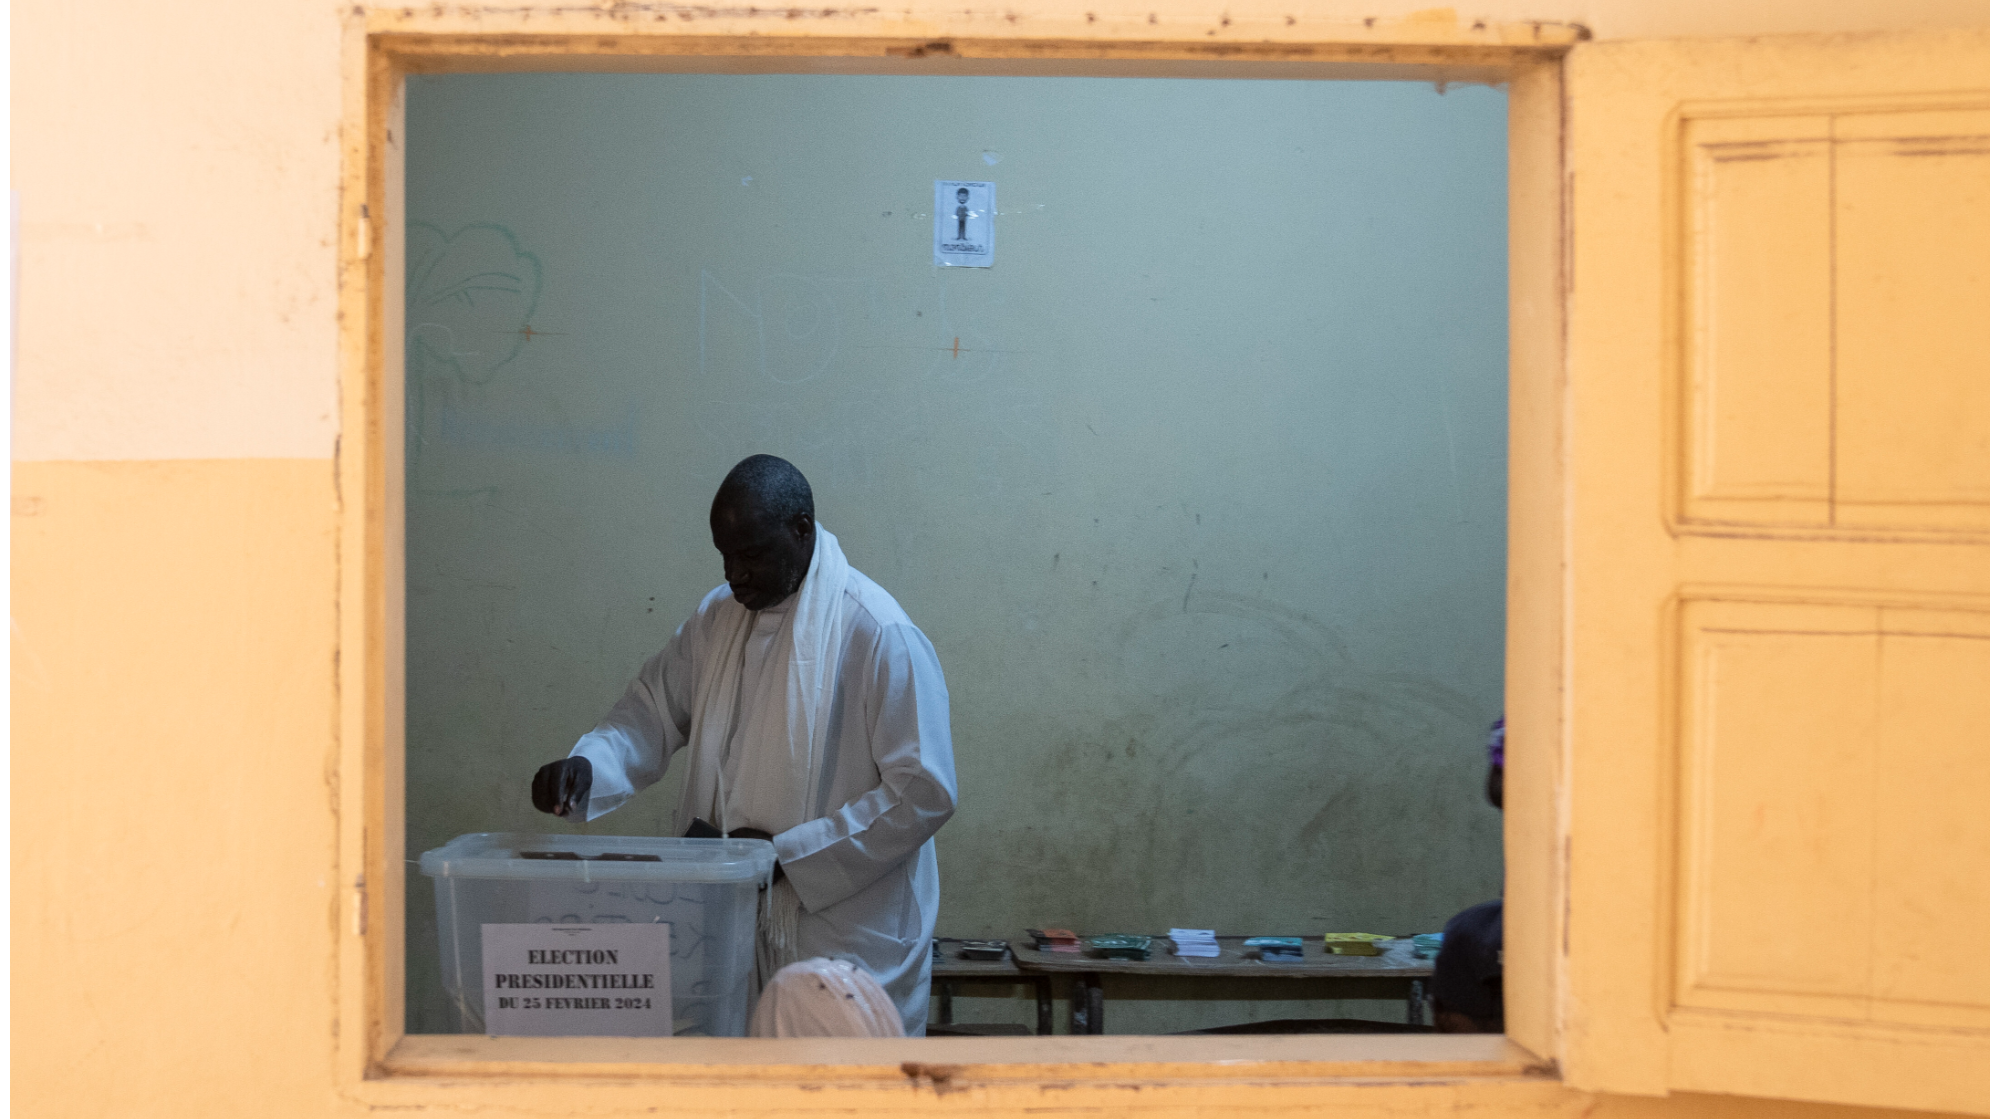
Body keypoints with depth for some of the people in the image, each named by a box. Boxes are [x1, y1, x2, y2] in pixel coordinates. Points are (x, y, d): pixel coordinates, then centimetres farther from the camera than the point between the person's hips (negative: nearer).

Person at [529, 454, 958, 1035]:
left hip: (849, 941, -6)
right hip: (730, 928, 6)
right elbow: (654, 710, 10)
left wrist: (787, 853, -19)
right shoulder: (718, 617, 8)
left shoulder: (880, 635, -16)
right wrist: (587, 764, -12)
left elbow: (924, 792, -17)